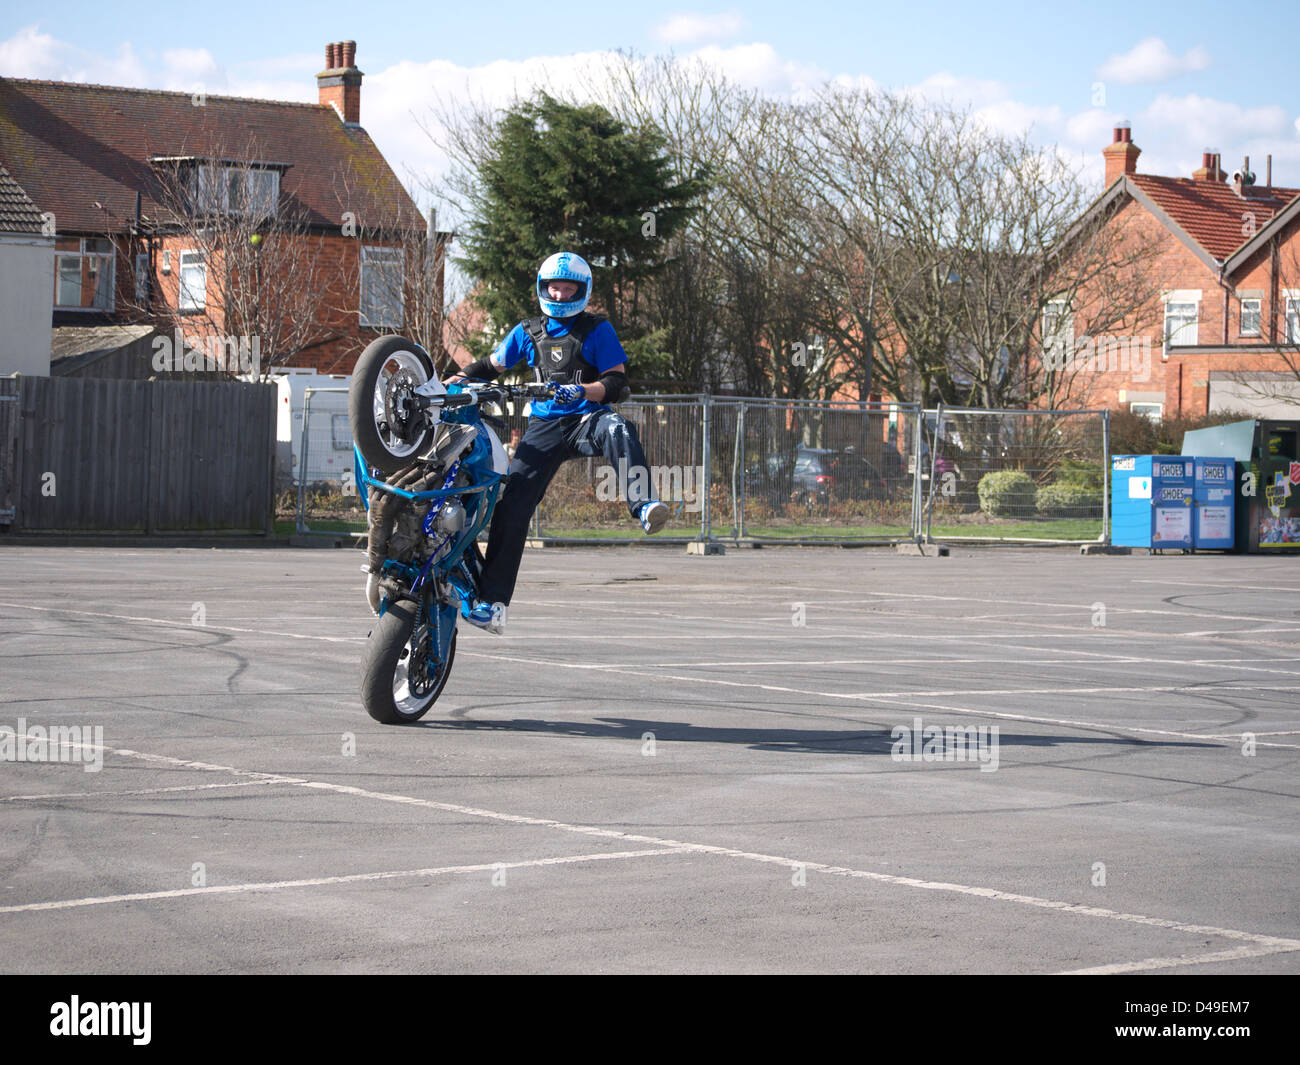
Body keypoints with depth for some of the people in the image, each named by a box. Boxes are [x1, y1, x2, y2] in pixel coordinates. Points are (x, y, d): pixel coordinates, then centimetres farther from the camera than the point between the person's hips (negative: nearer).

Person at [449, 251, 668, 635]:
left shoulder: (597, 330, 3)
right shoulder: (528, 332, 15)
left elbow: (617, 384, -6)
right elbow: (490, 365, 26)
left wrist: (581, 391, -25)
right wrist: (455, 381, 7)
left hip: (588, 419, -3)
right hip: (544, 427, 3)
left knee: (619, 430, -39)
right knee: (512, 506, -11)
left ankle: (644, 507, -55)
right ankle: (493, 603, -9)